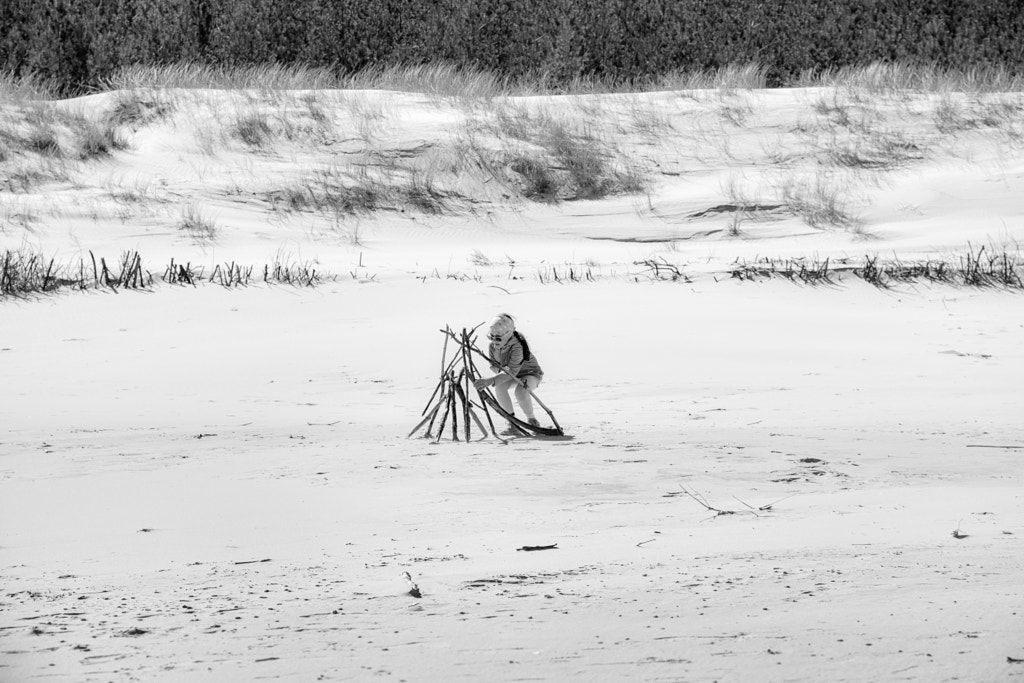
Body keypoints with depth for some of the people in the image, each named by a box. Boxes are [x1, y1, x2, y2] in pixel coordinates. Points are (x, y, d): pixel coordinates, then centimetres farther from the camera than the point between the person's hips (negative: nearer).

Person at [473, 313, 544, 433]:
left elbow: (512, 372, -43)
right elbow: (493, 366, -1)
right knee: (499, 387, -28)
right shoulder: (492, 347, -16)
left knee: (520, 392, -37)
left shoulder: (517, 347, -37)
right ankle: (513, 424, -16)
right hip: (513, 375, 6)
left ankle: (532, 420, -6)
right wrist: (501, 369, -28)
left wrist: (490, 381, -54)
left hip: (531, 373, -6)